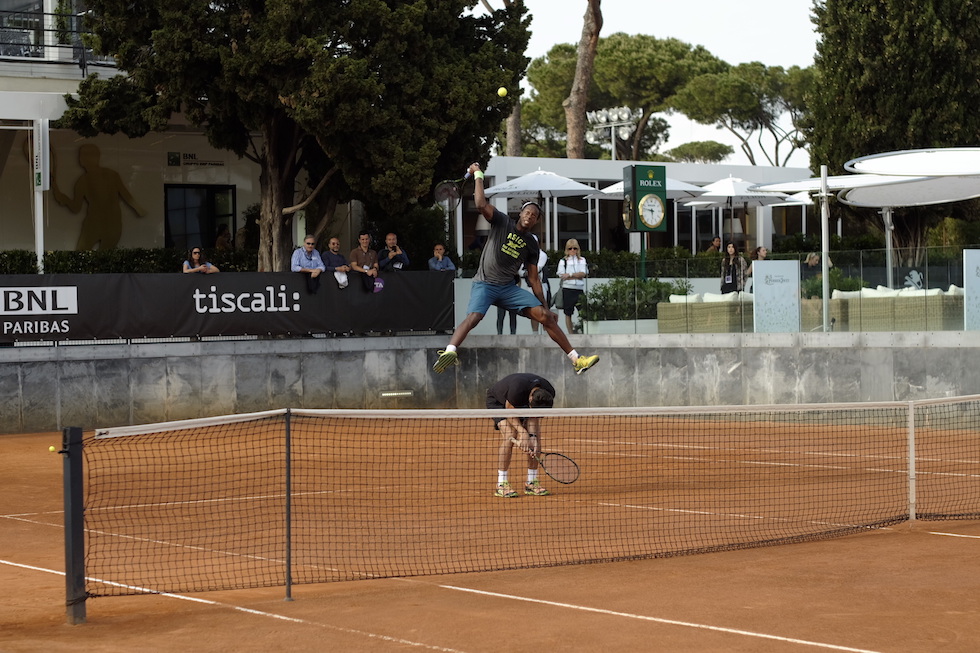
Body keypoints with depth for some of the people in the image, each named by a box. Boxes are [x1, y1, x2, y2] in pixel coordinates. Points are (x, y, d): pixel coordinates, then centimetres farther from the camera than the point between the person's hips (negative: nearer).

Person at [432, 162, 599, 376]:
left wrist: (545, 307, 9)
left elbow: (533, 279, 12)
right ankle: (450, 351, -54)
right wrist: (478, 175, -14)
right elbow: (481, 205, -19)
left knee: (545, 316, -6)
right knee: (474, 317, -33)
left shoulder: (531, 244, 9)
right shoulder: (502, 223, -2)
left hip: (509, 287, 4)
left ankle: (576, 359, -2)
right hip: (485, 284, -4)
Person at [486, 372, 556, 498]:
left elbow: (535, 416, -16)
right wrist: (522, 431, -41)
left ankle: (532, 483, -2)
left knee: (536, 437, -11)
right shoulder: (517, 389, -44)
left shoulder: (548, 393, -27)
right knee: (509, 435, -25)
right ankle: (501, 485, -21)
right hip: (498, 401, -5)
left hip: (522, 404, 5)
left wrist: (532, 436, -30)